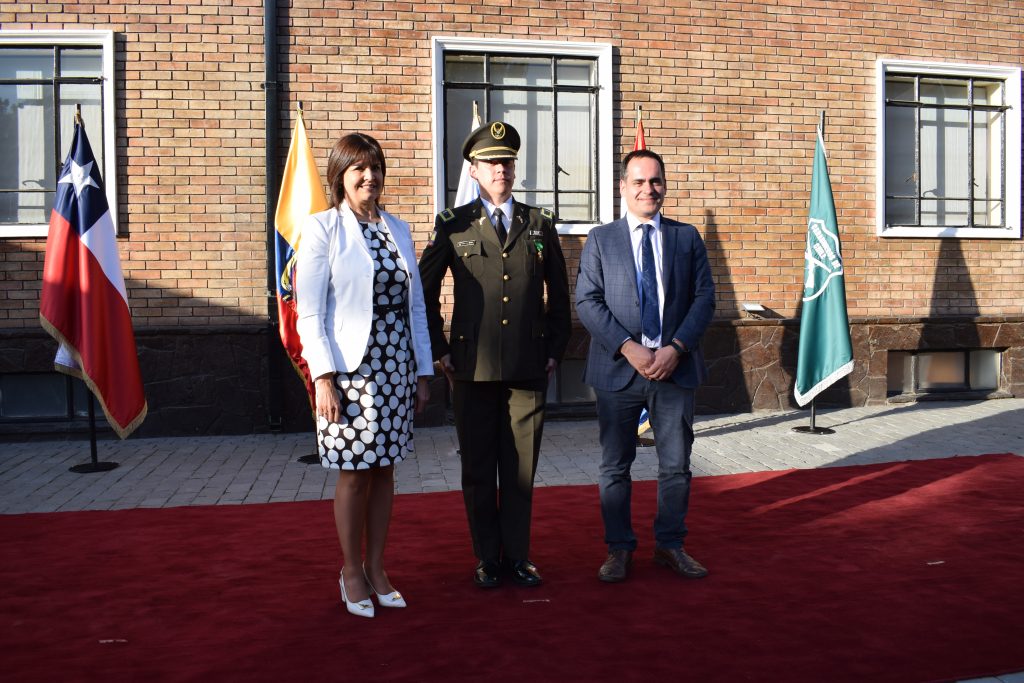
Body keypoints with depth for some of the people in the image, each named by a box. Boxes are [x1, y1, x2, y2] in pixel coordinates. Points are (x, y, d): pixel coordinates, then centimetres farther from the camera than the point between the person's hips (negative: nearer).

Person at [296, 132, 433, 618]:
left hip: (395, 367, 4)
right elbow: (309, 312, -7)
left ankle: (376, 568, 23)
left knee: (384, 470, 9)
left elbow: (416, 306, 12)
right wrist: (322, 377, -15)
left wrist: (422, 372, 10)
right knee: (354, 474, 3)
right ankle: (352, 573, 20)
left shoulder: (398, 230, 12)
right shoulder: (322, 228, -3)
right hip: (349, 368, -4)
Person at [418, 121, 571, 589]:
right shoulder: (453, 225, 4)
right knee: (478, 471, 7)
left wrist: (555, 352, 9)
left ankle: (518, 556, 22)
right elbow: (424, 292, 8)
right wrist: (440, 351, 3)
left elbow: (559, 296, 15)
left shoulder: (540, 224, 10)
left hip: (529, 370, 1)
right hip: (473, 370, -1)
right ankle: (487, 559, 21)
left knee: (521, 469, 8)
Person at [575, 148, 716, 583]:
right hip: (618, 369, -1)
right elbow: (587, 302, -4)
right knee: (615, 466, 7)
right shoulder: (600, 240, 5)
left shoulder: (687, 238, 10)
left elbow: (704, 297, 4)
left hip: (675, 367, 2)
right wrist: (628, 347, -15)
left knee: (676, 465, 8)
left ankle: (670, 545, 24)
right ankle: (619, 549, 20)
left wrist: (676, 347, -10)